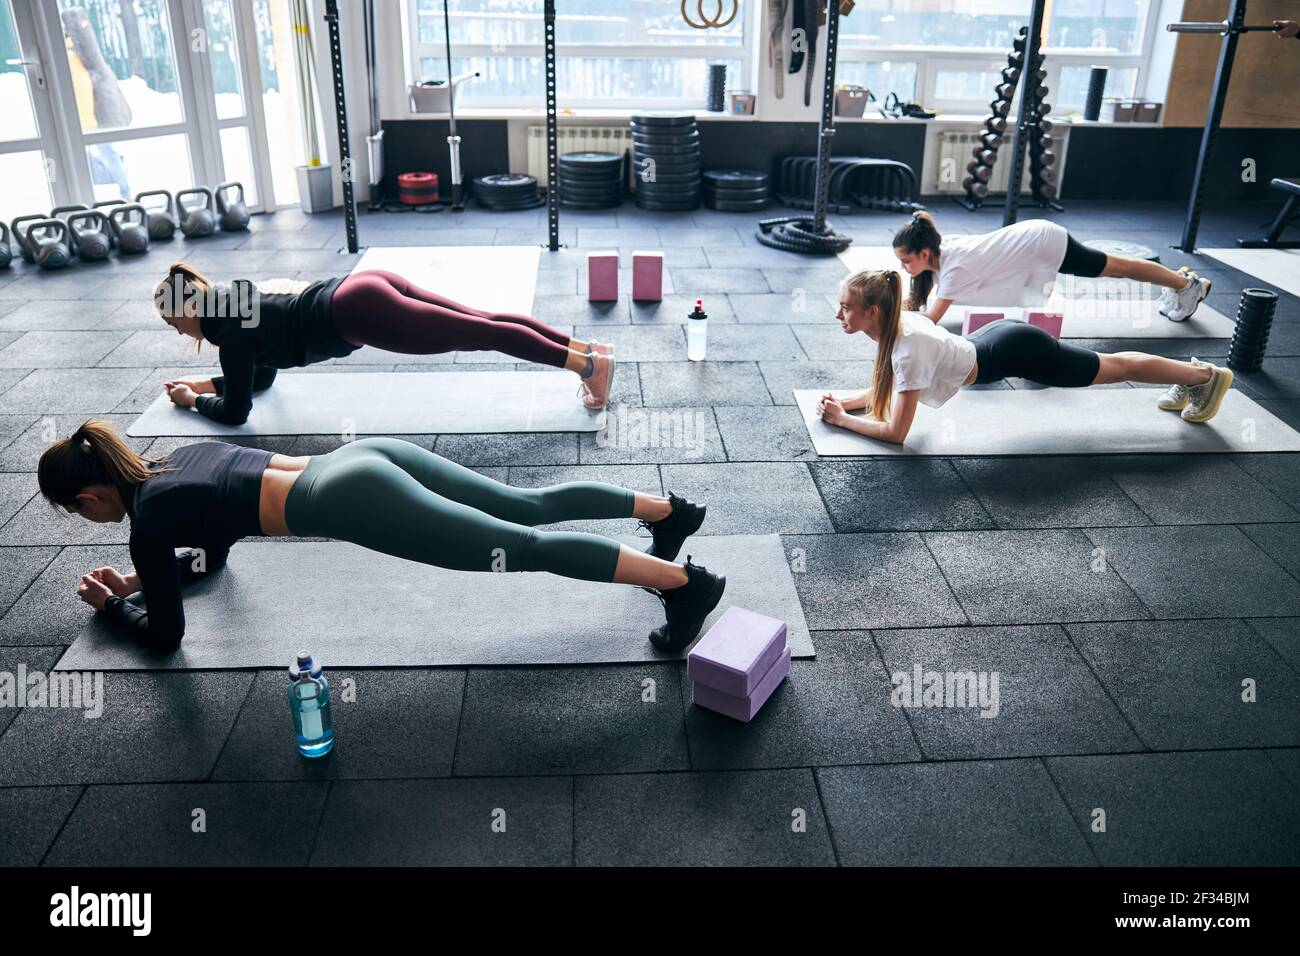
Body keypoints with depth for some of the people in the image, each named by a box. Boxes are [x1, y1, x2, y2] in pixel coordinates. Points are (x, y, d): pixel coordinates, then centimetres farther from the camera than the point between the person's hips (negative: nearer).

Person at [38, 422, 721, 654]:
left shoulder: (147, 518, 2)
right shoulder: (175, 461, 25)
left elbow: (165, 635, 10)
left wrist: (113, 606, 27)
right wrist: (140, 577, 38)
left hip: (352, 503, -8)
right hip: (365, 458, 8)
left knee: (528, 549, -13)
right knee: (531, 506, 12)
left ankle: (685, 583, -15)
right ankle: (668, 510, 15)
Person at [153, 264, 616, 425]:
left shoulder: (229, 325, -1)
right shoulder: (234, 300, 24)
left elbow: (235, 411, 1)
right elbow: (262, 376, 38)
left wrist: (195, 400, 19)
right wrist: (207, 382, 36)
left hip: (357, 311, -8)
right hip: (368, 287, 8)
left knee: (480, 334, -15)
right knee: (483, 322, 1)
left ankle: (587, 363, -19)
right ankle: (586, 347, -3)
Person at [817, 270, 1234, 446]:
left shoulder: (908, 348, -35)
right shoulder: (891, 324, -10)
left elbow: (896, 432, -31)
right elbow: (883, 391, 5)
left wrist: (842, 419, -25)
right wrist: (843, 401, -9)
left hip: (1017, 352, -7)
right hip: (999, 337, 7)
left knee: (1115, 368, 15)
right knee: (1105, 363, 27)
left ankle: (1206, 375, 36)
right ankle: (1187, 376, 48)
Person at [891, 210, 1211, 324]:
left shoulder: (955, 265, -34)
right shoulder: (937, 250, -11)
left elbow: (930, 319, -37)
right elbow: (916, 298, 2)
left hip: (1045, 243, -7)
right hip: (1034, 236, 7)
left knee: (1117, 267, 14)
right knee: (1111, 268, 25)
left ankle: (1190, 285, 36)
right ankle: (1178, 279, 46)